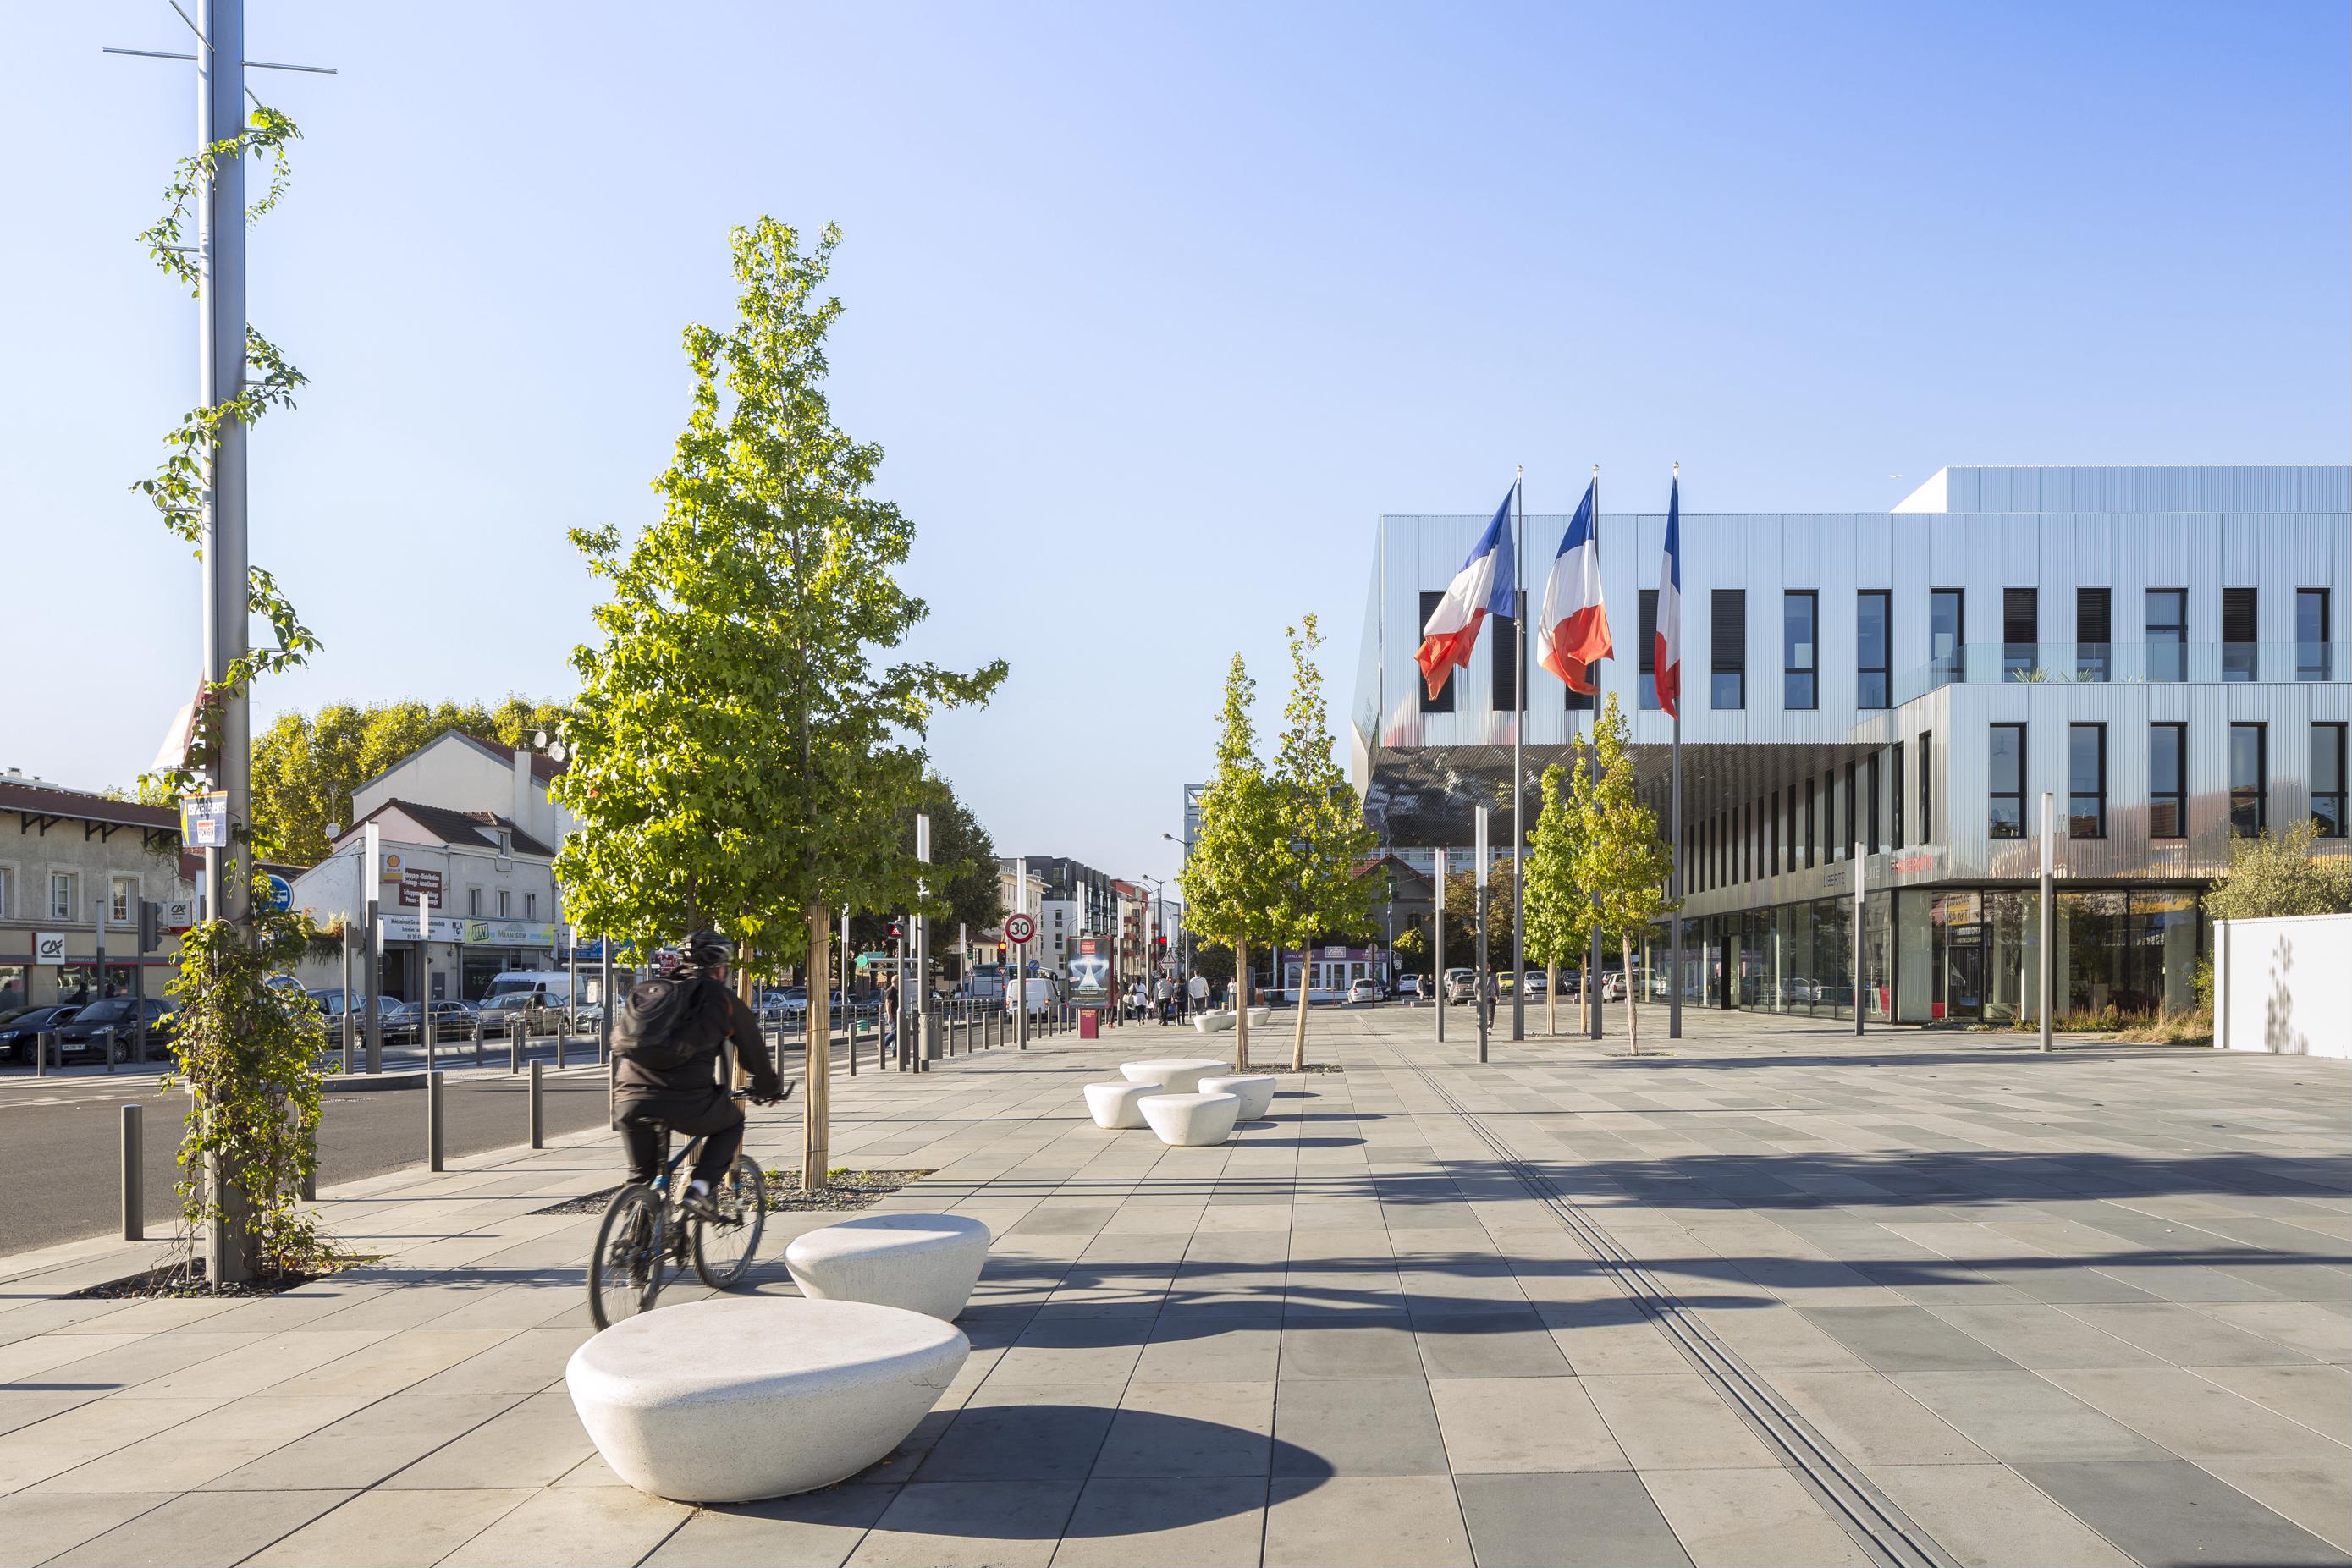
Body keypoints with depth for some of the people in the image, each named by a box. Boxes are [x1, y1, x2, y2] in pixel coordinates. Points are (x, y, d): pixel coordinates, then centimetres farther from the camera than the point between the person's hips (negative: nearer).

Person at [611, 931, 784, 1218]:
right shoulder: (723, 999, 12)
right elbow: (754, 1053, 21)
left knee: (640, 1177, 25)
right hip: (685, 1102, -4)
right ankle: (699, 1189, 7)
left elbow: (620, 1043, 32)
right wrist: (770, 1089, 39)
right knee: (731, 1123, 25)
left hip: (629, 1100, 4)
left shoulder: (646, 991, 24)